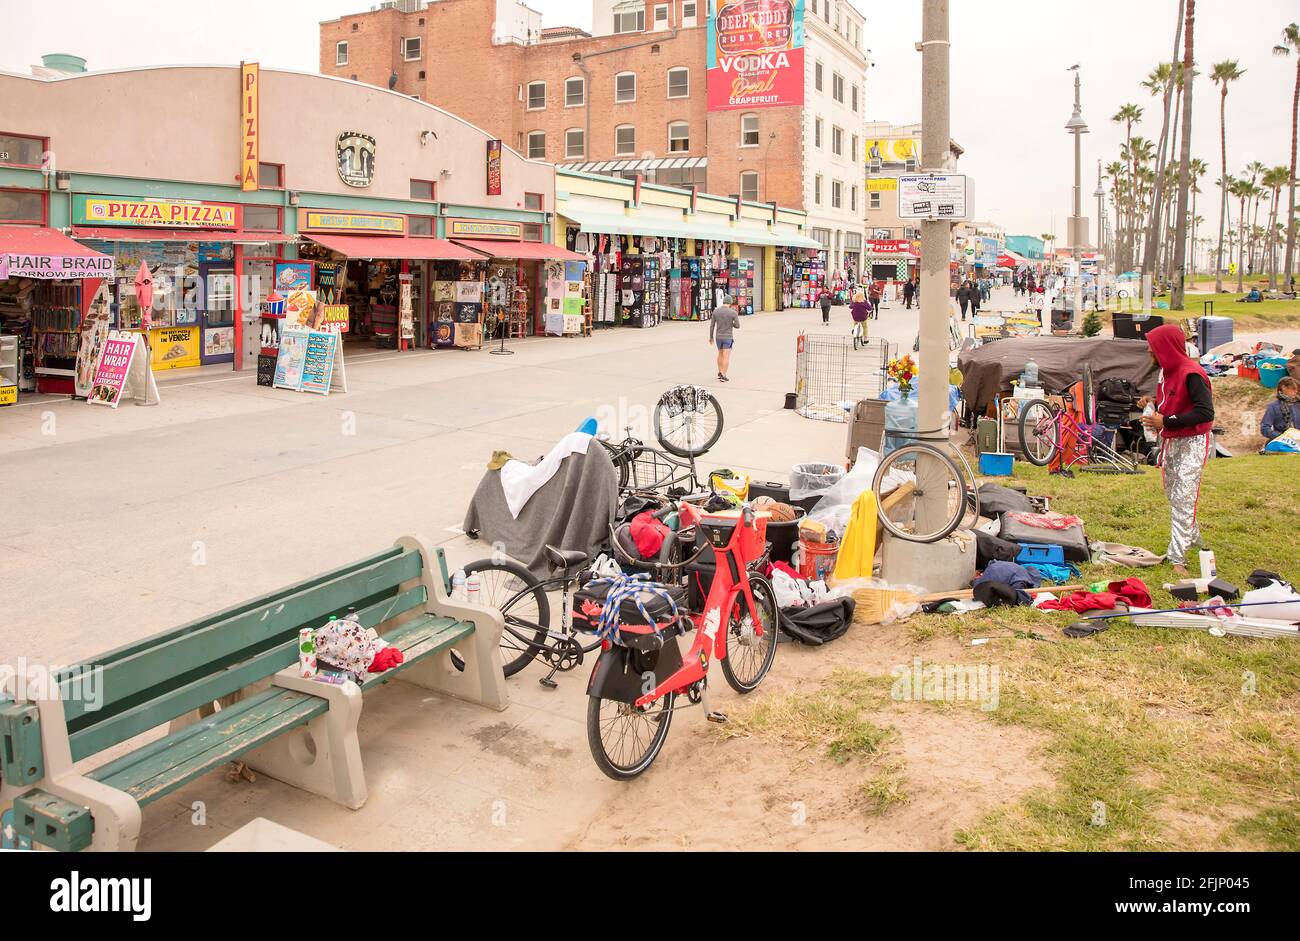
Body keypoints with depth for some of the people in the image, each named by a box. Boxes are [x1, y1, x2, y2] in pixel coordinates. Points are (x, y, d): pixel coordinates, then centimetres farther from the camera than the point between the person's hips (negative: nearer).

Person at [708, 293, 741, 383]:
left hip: (718, 337, 4)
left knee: (720, 354, 23)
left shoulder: (715, 311, -4)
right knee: (726, 357, -1)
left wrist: (711, 337, 11)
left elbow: (712, 325, 0)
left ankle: (720, 372, 27)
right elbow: (737, 326, -9)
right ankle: (723, 376, -5)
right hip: (728, 338, -4)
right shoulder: (733, 312, -13)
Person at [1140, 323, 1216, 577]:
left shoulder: (1191, 374, -20)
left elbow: (1206, 412, -26)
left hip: (1193, 443, -10)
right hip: (1172, 441, 10)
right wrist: (1153, 404, 2)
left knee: (1183, 499, -11)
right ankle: (1193, 537, 40)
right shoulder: (1168, 370, 8)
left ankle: (1177, 558, -10)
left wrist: (1166, 421, -24)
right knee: (1173, 493, 19)